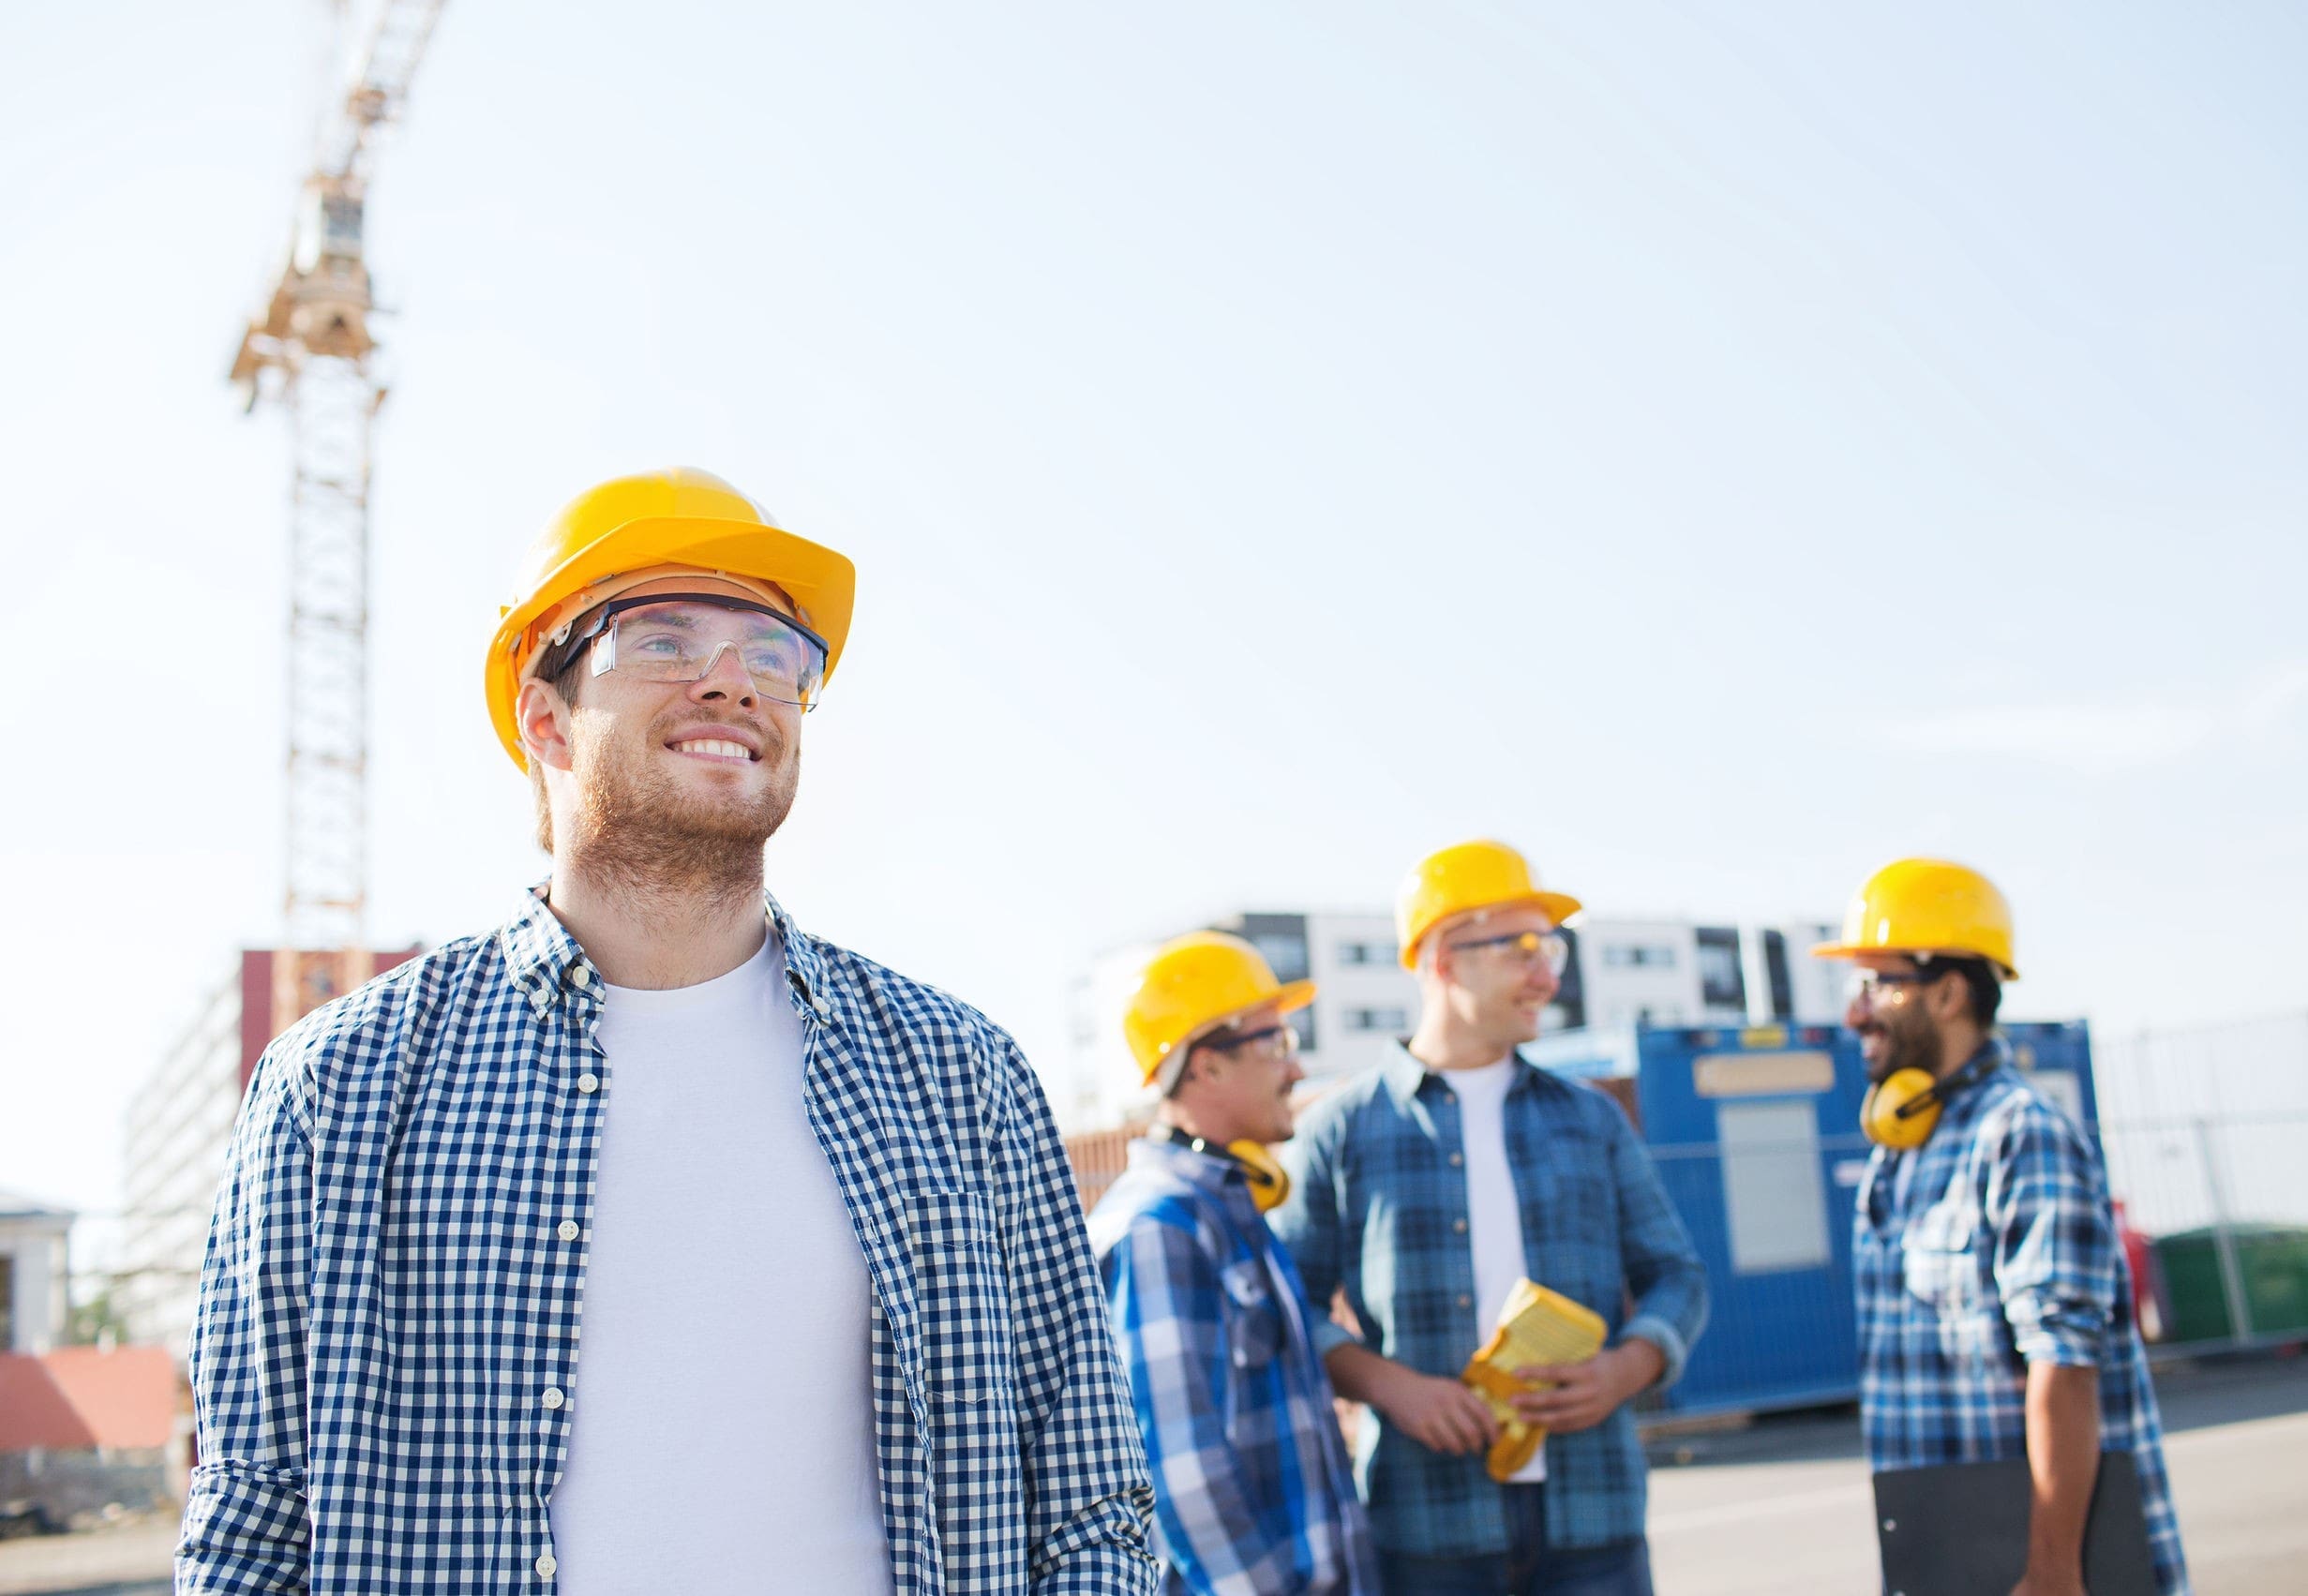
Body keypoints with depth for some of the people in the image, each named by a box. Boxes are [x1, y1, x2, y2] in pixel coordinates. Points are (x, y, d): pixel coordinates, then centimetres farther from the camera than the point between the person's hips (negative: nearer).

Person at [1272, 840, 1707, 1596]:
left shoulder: (1591, 1119, 13)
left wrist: (1627, 1368, -6)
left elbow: (1675, 1275, 14)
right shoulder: (1342, 1131, 4)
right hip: (1426, 1523, -2)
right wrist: (1386, 1384, -14)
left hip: (1591, 1514, 3)